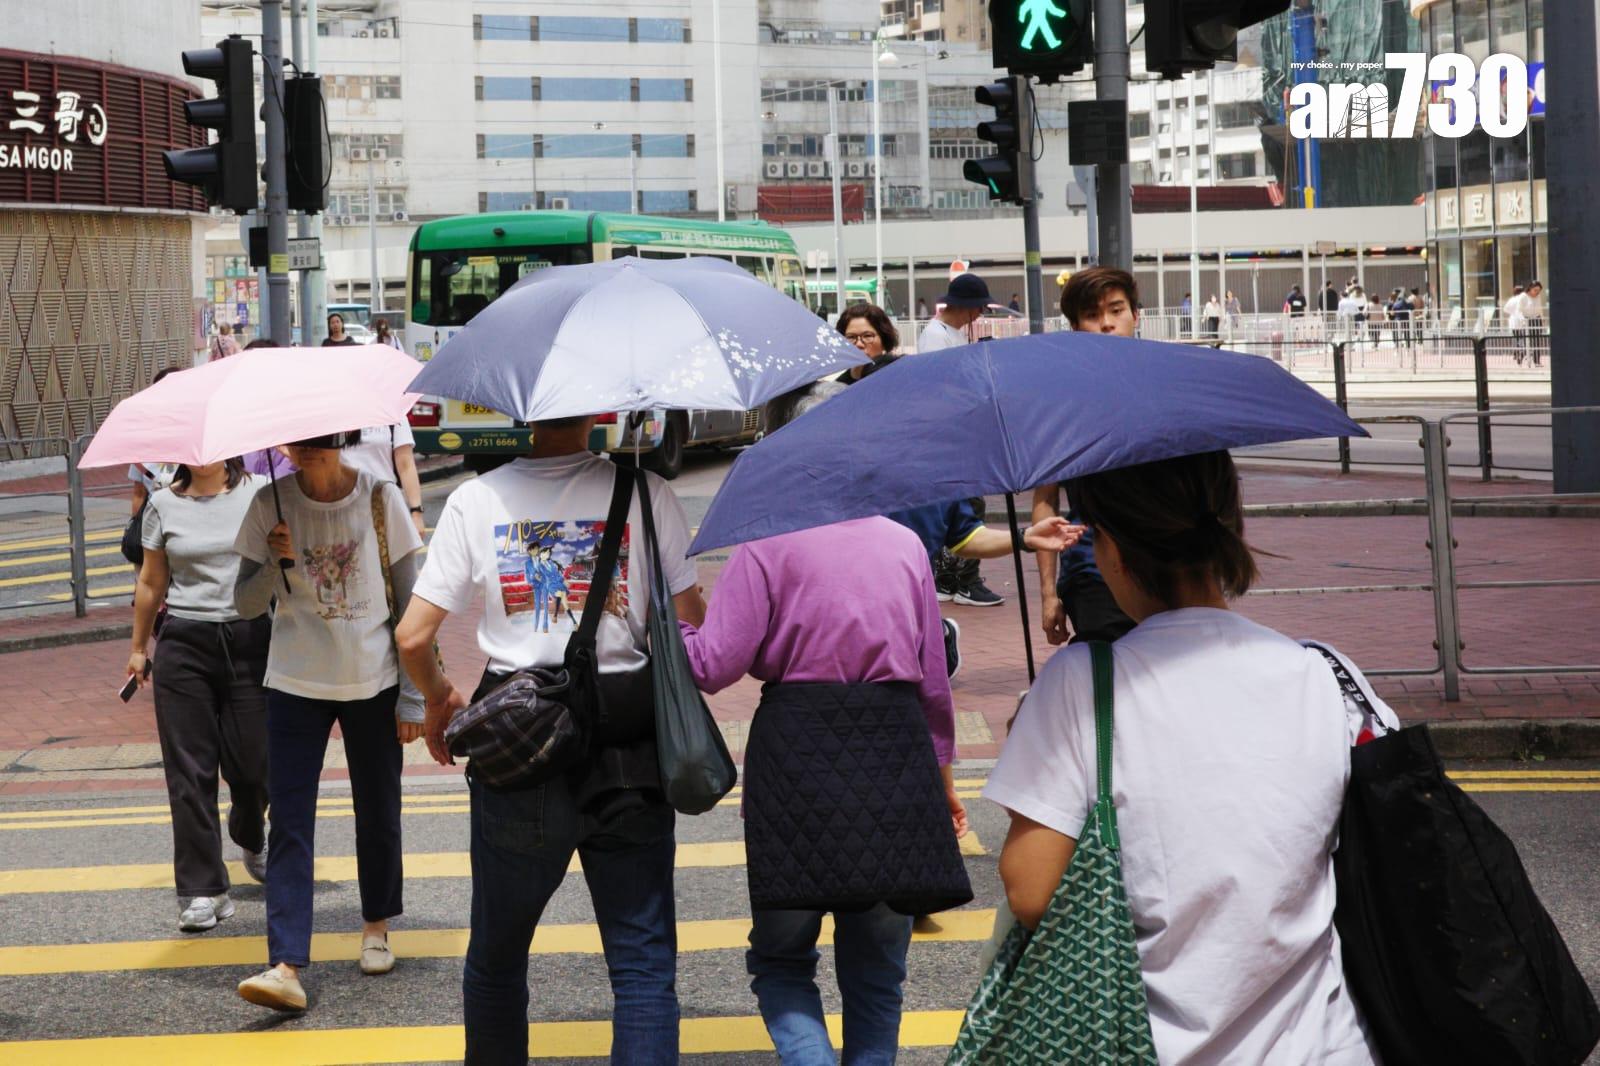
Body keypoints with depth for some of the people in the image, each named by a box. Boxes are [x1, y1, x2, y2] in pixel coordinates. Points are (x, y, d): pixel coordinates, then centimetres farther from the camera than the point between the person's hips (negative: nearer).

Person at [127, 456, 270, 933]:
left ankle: (251, 839, 38)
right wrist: (139, 647, 19)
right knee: (190, 768, -2)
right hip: (185, 643, 1)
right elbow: (151, 583, 15)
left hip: (250, 639, -1)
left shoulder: (258, 494, 2)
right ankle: (202, 890, 3)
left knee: (254, 761, 3)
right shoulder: (164, 505, 6)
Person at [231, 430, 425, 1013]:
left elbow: (409, 603, 0)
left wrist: (413, 695, -2)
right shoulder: (270, 505, -3)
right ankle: (286, 966, -13)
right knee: (289, 824, -8)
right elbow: (245, 604, 0)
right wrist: (276, 563, -20)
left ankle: (376, 926, 34)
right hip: (295, 685, 0)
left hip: (373, 683, 0)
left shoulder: (380, 498, -5)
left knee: (378, 815, 11)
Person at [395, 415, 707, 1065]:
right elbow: (690, 627, -3)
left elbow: (412, 637, -3)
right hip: (628, 751, -1)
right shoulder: (645, 494, -4)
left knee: (496, 957, 18)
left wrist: (438, 697, 16)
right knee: (643, 963, 4)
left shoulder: (475, 501, -1)